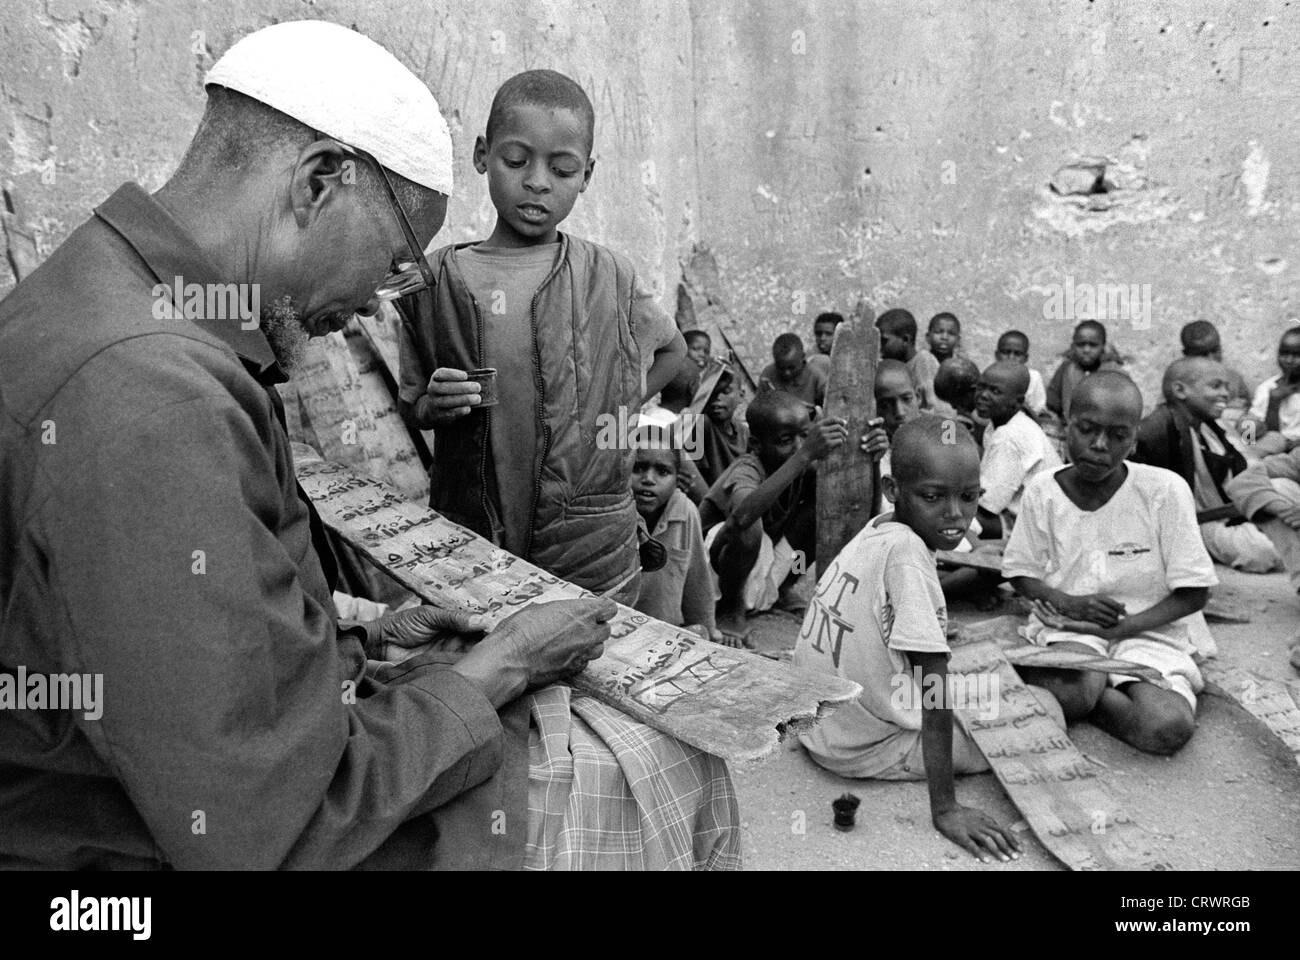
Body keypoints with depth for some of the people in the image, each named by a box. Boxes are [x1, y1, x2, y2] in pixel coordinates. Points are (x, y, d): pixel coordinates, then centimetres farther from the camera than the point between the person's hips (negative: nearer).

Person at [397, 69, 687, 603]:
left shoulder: (608, 277, -1)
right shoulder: (438, 280, -1)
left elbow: (671, 350, 16)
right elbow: (408, 408, 7)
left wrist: (619, 410, 2)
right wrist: (432, 406, -14)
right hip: (465, 540, 0)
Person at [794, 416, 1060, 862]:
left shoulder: (876, 531, 0)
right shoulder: (907, 552, -26)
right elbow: (933, 685, -27)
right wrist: (945, 808, -24)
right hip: (867, 747, -8)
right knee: (1044, 711, 0)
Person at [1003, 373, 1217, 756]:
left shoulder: (1165, 490, -10)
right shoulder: (1041, 491, -3)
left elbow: (1195, 592, -5)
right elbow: (1021, 574, 7)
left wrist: (1123, 626, -15)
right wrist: (1068, 603, -13)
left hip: (1147, 629, 1)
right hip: (1065, 626, 0)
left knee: (1170, 727, -28)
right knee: (1074, 689, -36)